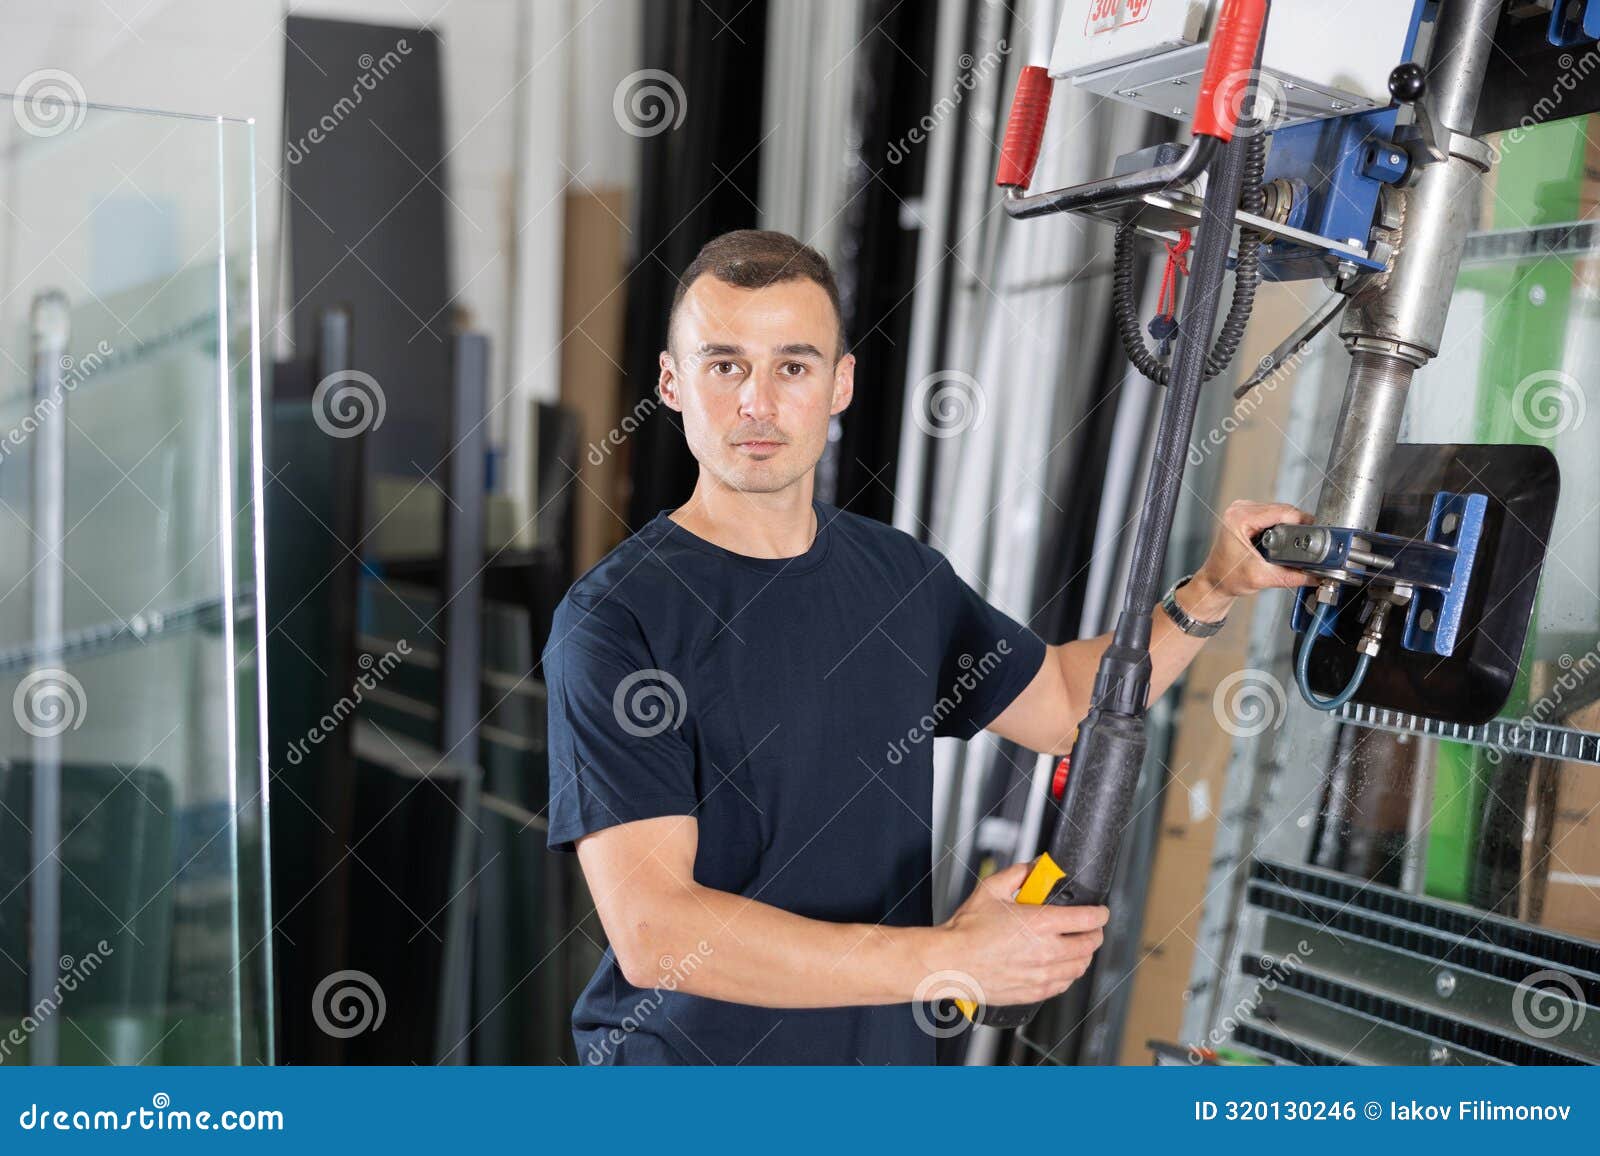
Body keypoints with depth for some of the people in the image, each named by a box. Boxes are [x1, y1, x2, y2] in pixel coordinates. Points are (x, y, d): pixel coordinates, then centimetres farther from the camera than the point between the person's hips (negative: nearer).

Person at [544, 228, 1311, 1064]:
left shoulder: (902, 573, -1)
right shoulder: (613, 618, -19)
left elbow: (1064, 701, 14)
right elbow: (651, 932, -25)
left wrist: (1212, 590, 2)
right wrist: (946, 960, -26)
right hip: (686, 1055, -5)